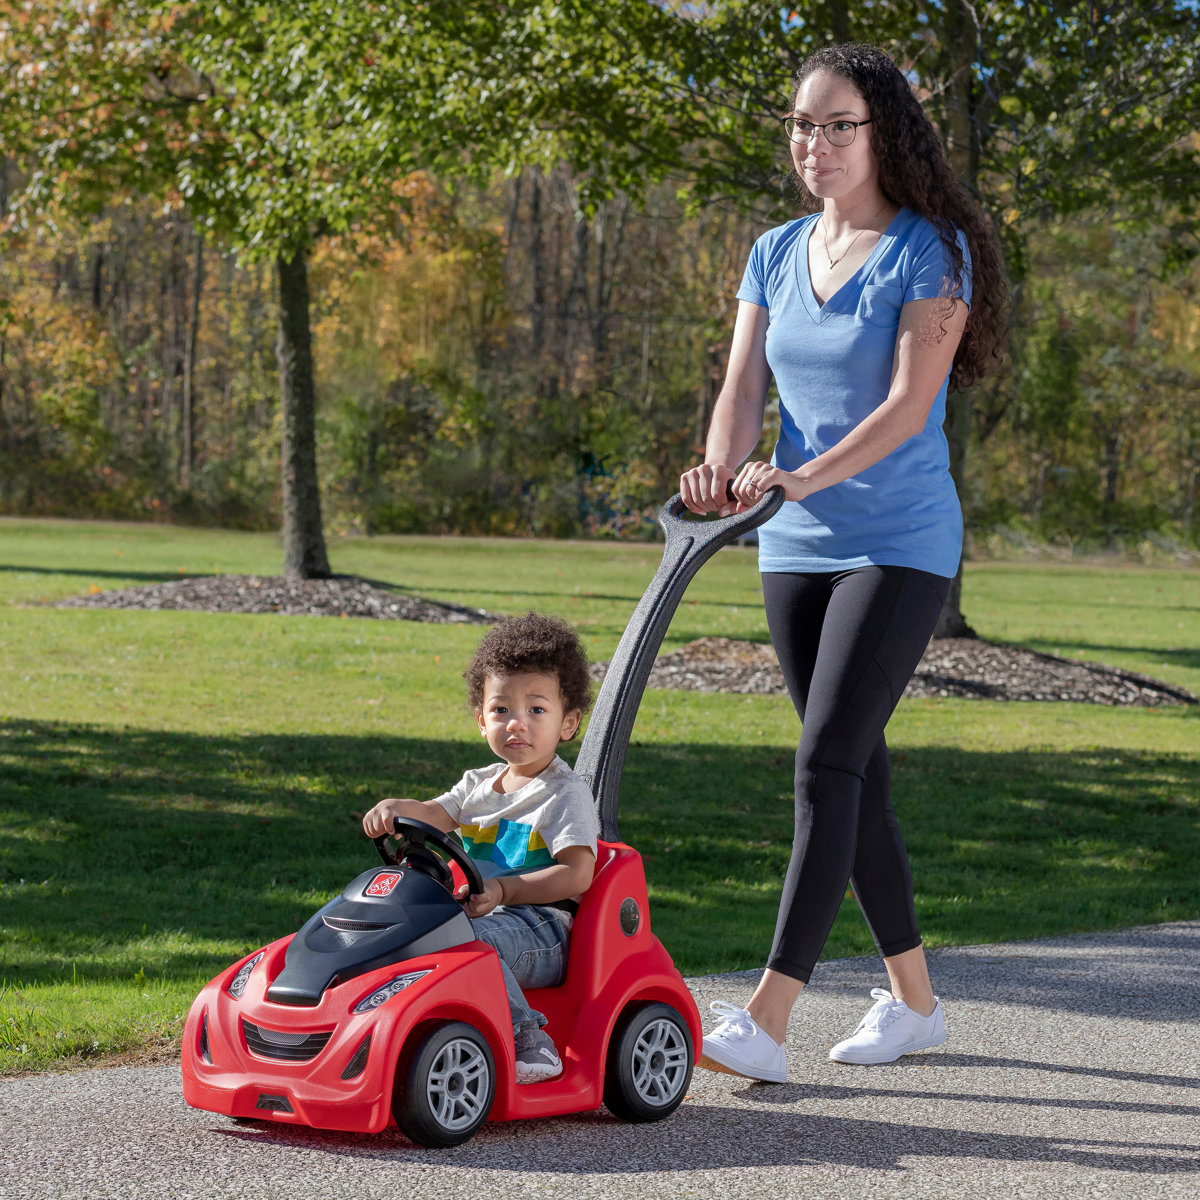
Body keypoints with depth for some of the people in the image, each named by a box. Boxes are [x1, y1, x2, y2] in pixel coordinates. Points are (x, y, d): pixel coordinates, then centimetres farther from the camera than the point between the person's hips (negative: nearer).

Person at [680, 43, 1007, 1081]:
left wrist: (800, 478, -31)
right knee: (857, 772, 11)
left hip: (898, 545, -7)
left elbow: (909, 400, -18)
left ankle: (767, 1023, -18)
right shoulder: (776, 254, 11)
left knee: (828, 766, -15)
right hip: (796, 550, 7)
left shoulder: (929, 252, -8)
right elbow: (744, 386, 3)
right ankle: (914, 998, 24)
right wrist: (723, 466, -20)